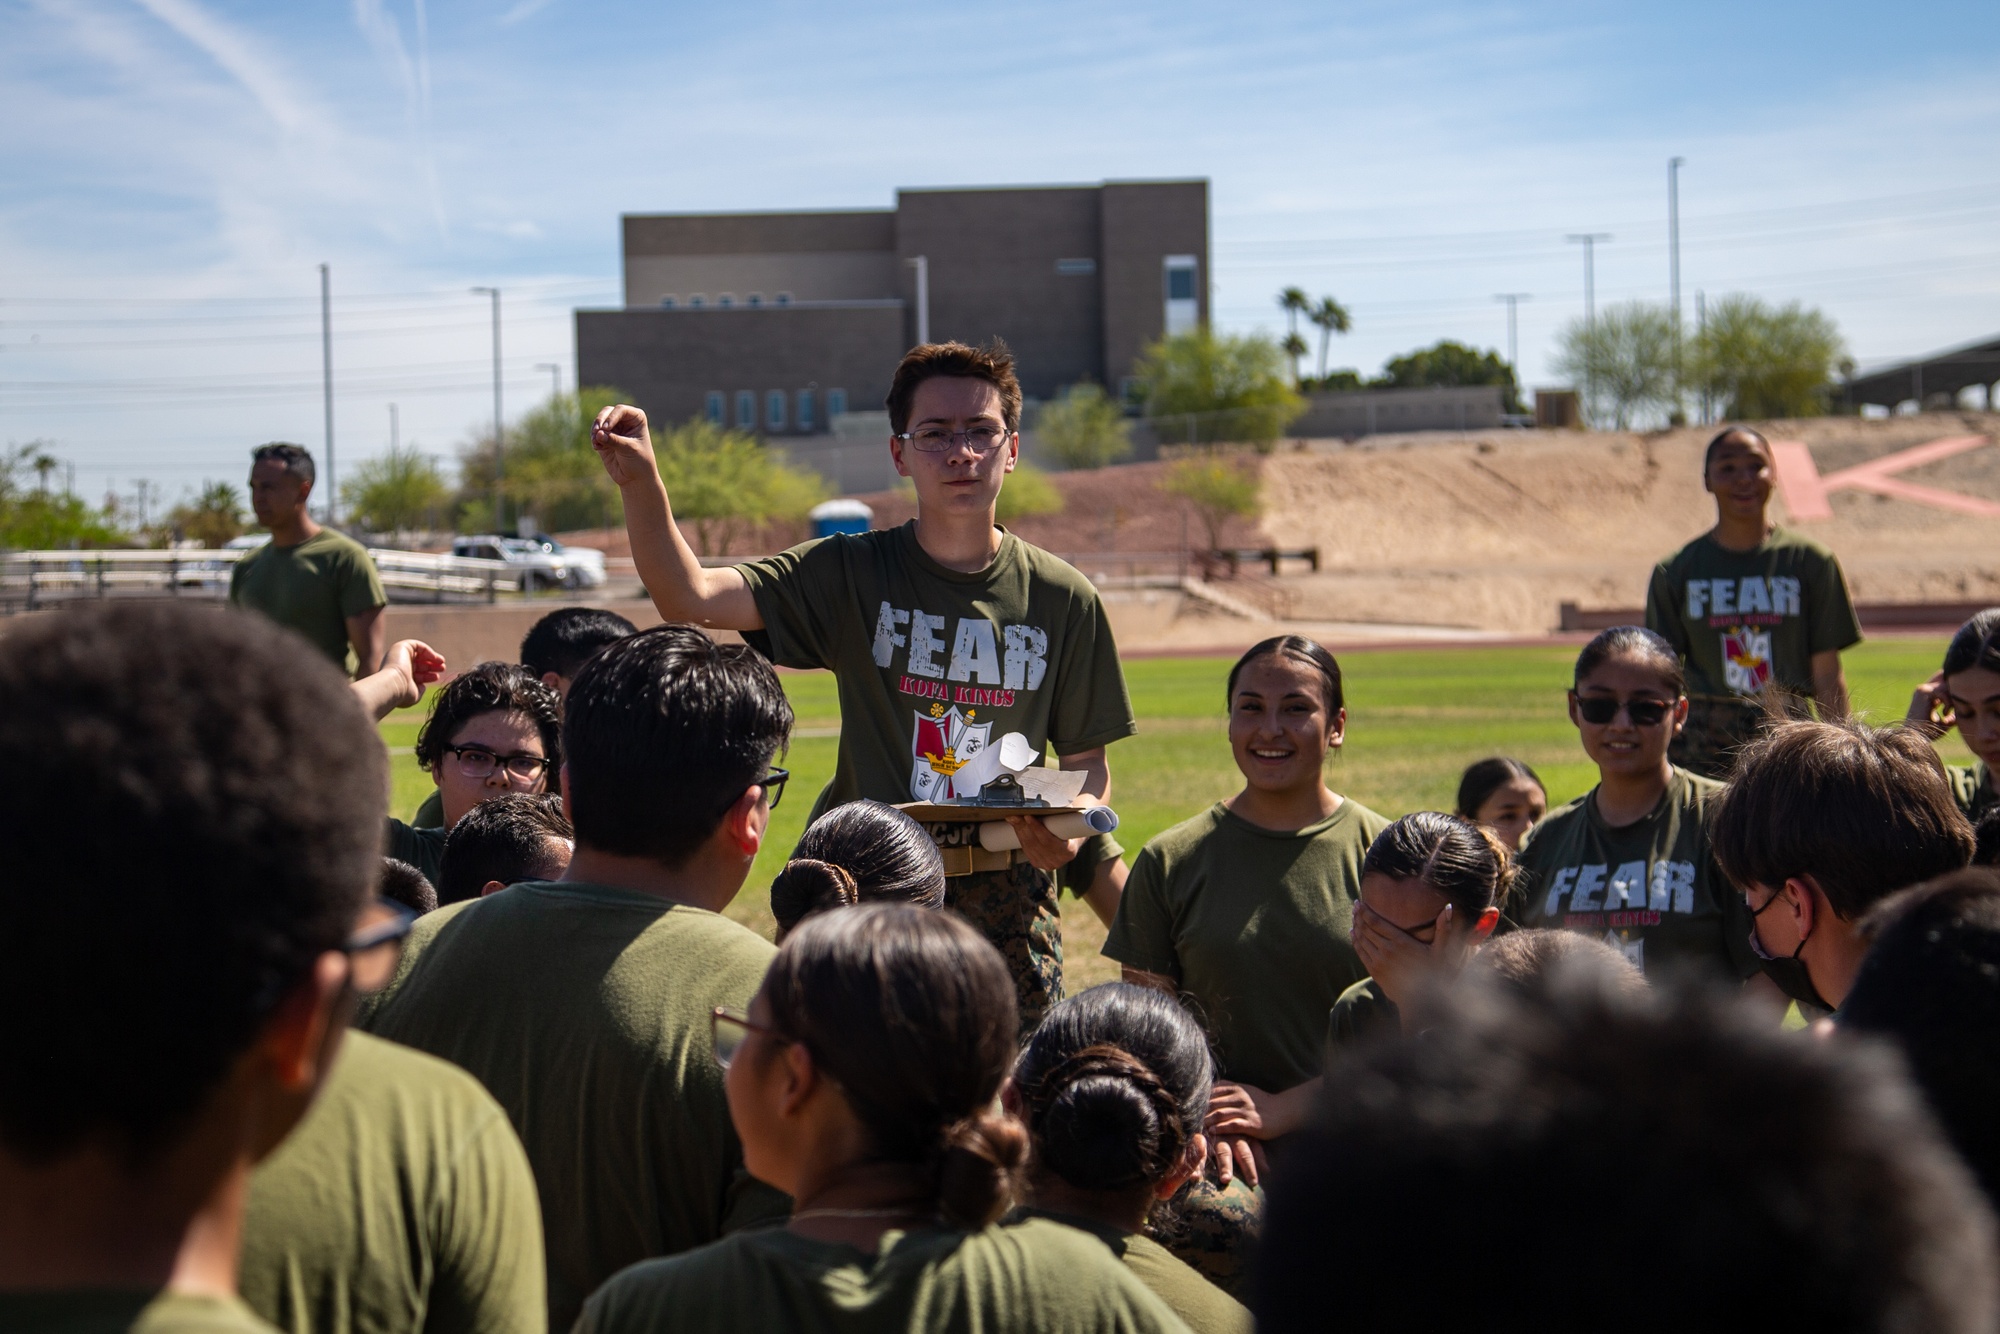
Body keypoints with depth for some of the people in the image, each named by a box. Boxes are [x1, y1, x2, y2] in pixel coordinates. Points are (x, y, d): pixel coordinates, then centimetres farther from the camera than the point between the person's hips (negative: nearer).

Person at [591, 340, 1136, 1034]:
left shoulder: (1062, 598, 3)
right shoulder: (852, 574, 0)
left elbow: (1087, 762, 10)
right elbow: (688, 597, -12)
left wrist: (1068, 832, -12)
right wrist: (641, 484, -27)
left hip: (1004, 903, 1)